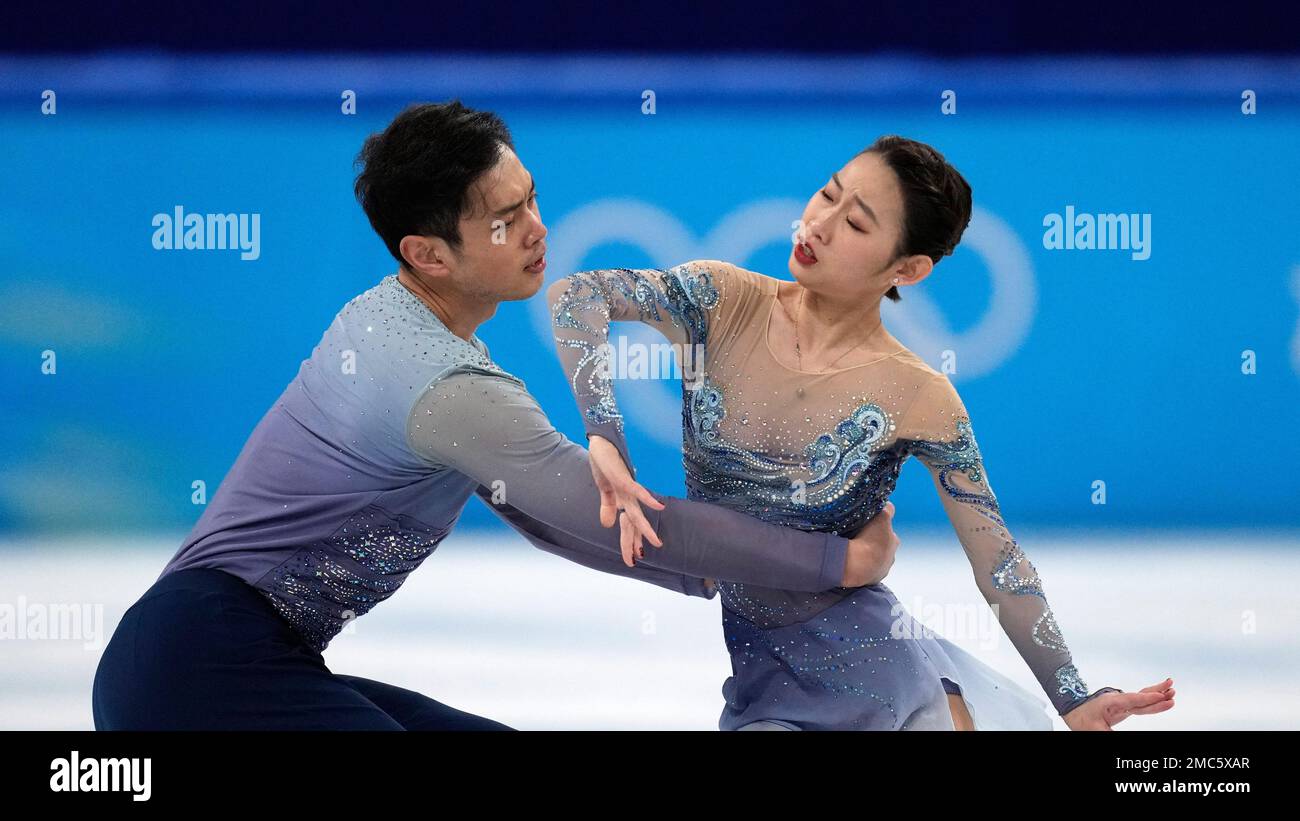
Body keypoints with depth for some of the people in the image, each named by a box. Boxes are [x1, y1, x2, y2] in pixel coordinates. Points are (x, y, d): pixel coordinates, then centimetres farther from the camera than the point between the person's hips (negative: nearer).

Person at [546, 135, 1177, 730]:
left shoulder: (917, 400, -11)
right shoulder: (724, 302, -7)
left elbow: (1000, 565, -6)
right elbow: (575, 294, -19)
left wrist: (1074, 702, -10)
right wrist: (605, 445, -32)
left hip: (853, 645, -1)